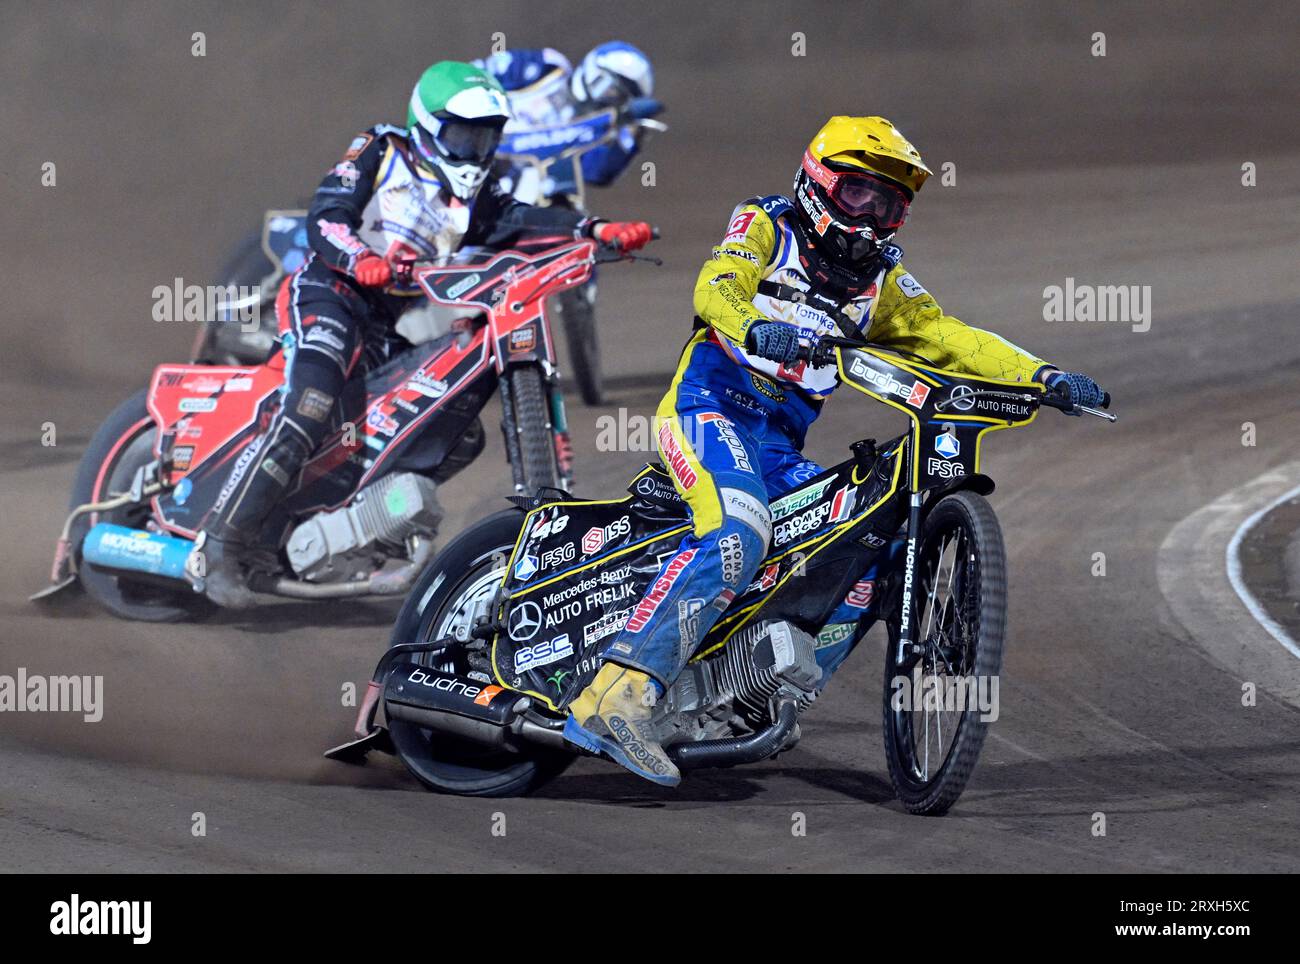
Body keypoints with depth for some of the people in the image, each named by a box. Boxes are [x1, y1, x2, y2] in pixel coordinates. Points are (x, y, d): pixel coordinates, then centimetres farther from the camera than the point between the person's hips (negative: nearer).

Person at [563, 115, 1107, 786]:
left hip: (780, 449, 7)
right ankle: (616, 697, -44)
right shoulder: (766, 227, 5)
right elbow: (717, 287, -14)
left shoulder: (881, 278, 23)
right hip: (713, 407, -7)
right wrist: (754, 327, -38)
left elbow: (948, 338, 16)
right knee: (738, 535, -32)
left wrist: (1043, 376, 0)